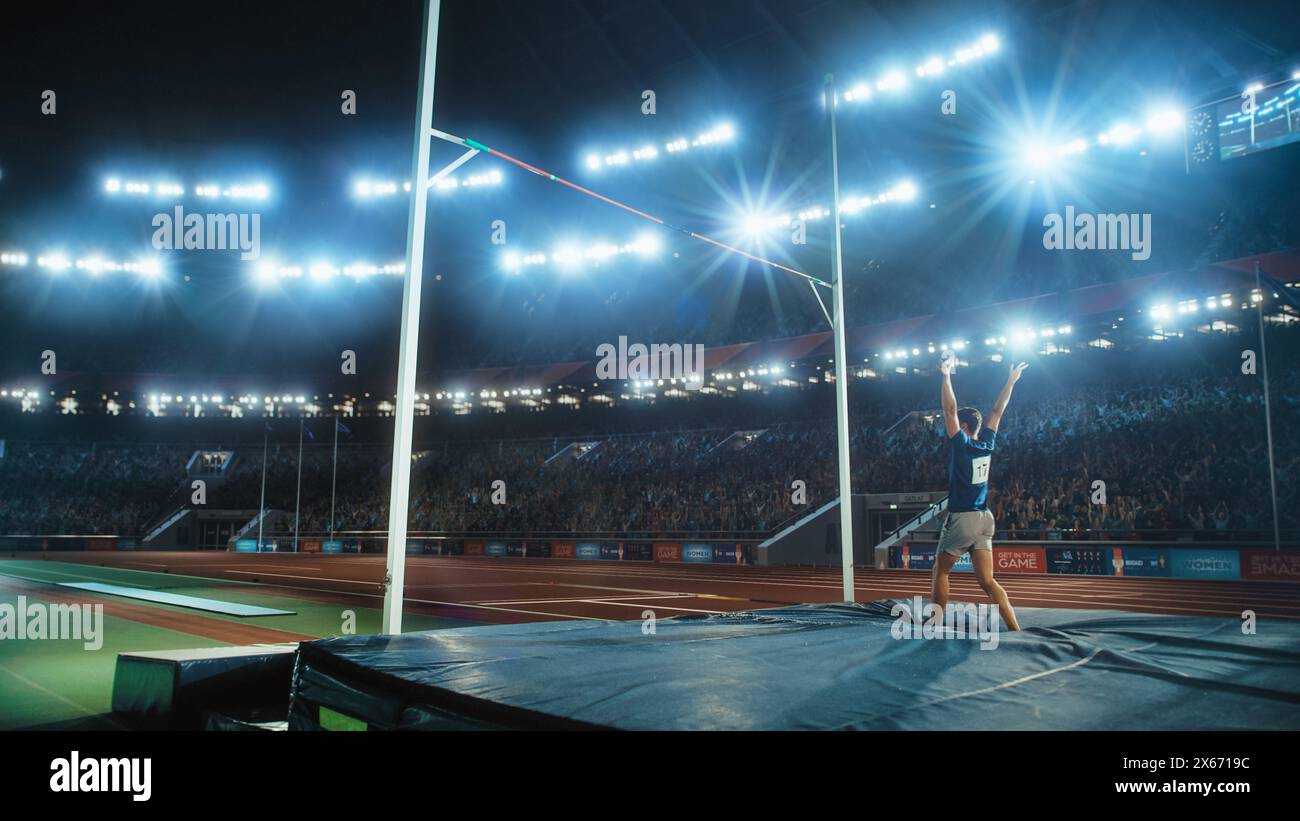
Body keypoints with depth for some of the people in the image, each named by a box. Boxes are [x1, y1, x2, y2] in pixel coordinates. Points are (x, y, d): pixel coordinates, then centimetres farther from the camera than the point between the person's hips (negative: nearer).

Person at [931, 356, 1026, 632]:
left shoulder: (962, 444, -9)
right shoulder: (987, 444, 6)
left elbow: (950, 410, -11)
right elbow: (997, 411, 18)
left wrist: (946, 376, -9)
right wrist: (1011, 381, 26)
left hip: (962, 518, -6)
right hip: (984, 519, 6)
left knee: (940, 570, 10)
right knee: (987, 580, 5)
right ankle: (1015, 629, -4)